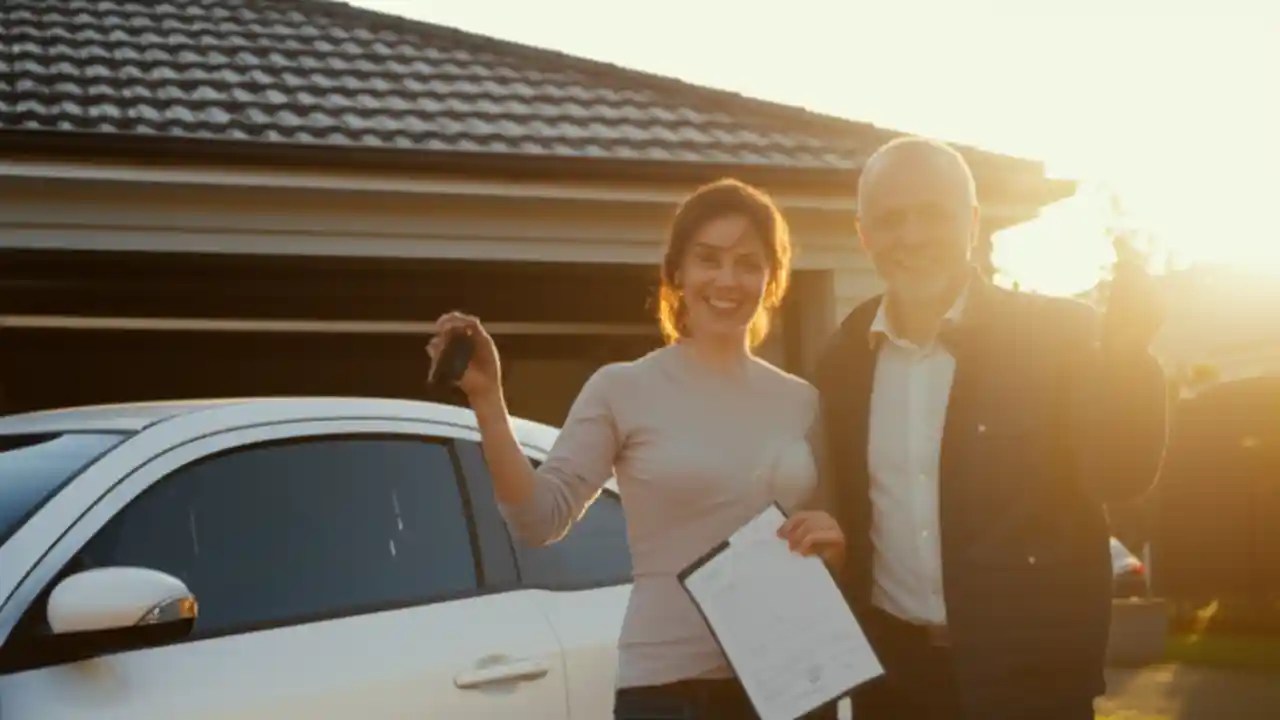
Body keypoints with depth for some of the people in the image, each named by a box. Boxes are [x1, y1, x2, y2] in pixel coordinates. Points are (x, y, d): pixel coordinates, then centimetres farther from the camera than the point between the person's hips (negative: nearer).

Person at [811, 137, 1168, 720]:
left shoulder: (1056, 334, -7)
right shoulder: (844, 358, 4)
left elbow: (1120, 477, -15)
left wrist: (1126, 355, -29)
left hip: (1026, 671, -3)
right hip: (888, 668, 3)